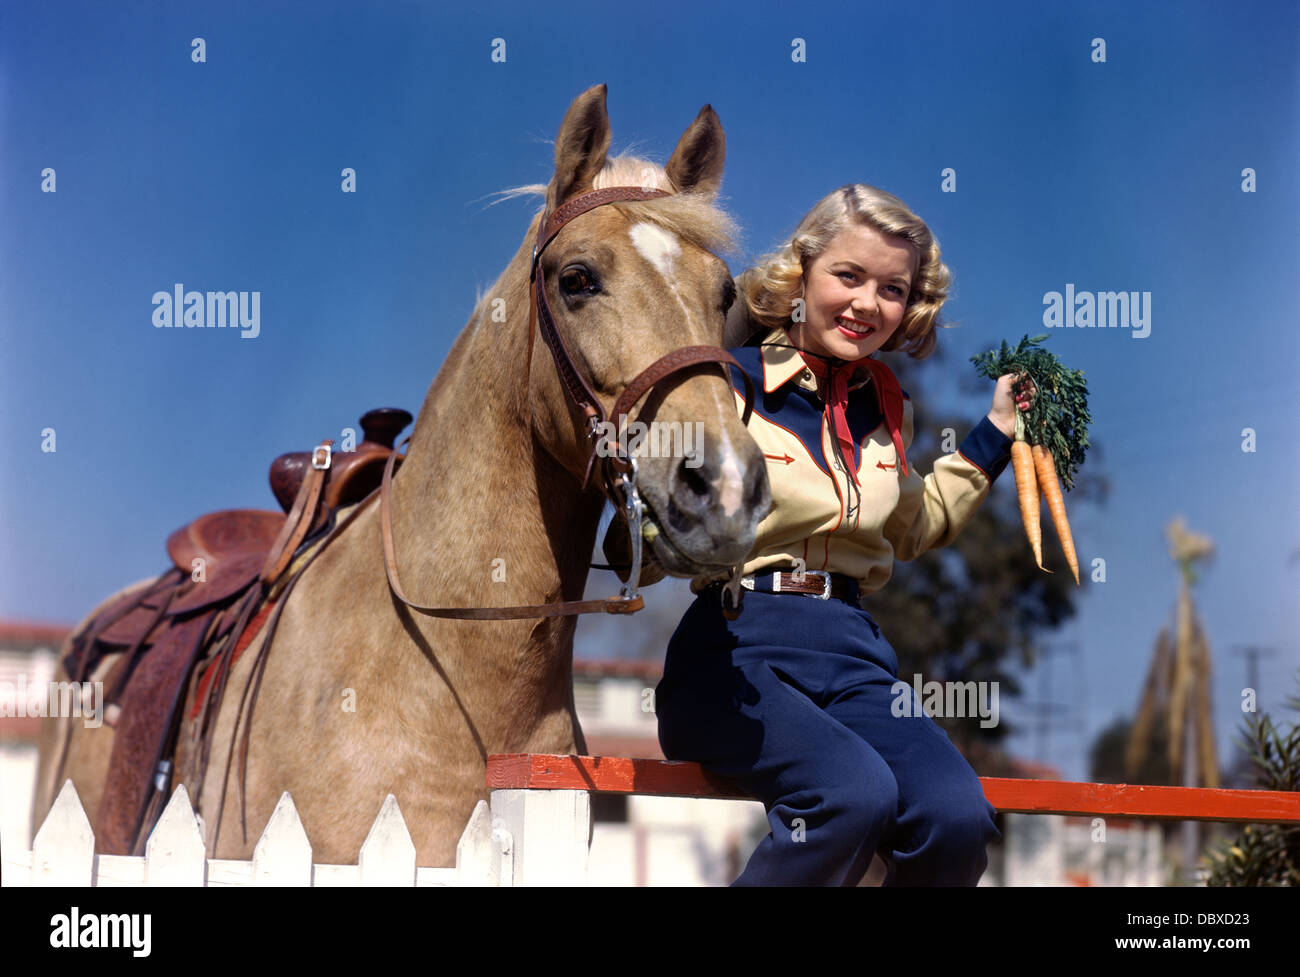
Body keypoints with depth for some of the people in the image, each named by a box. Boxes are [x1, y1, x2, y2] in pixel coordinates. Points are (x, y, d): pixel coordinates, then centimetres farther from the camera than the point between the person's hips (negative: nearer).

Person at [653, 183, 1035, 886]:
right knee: (854, 794, -34)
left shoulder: (883, 405, 17)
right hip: (731, 646, -5)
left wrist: (994, 434, 28)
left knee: (959, 818, -24)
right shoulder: (729, 383, -2)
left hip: (849, 647, 5)